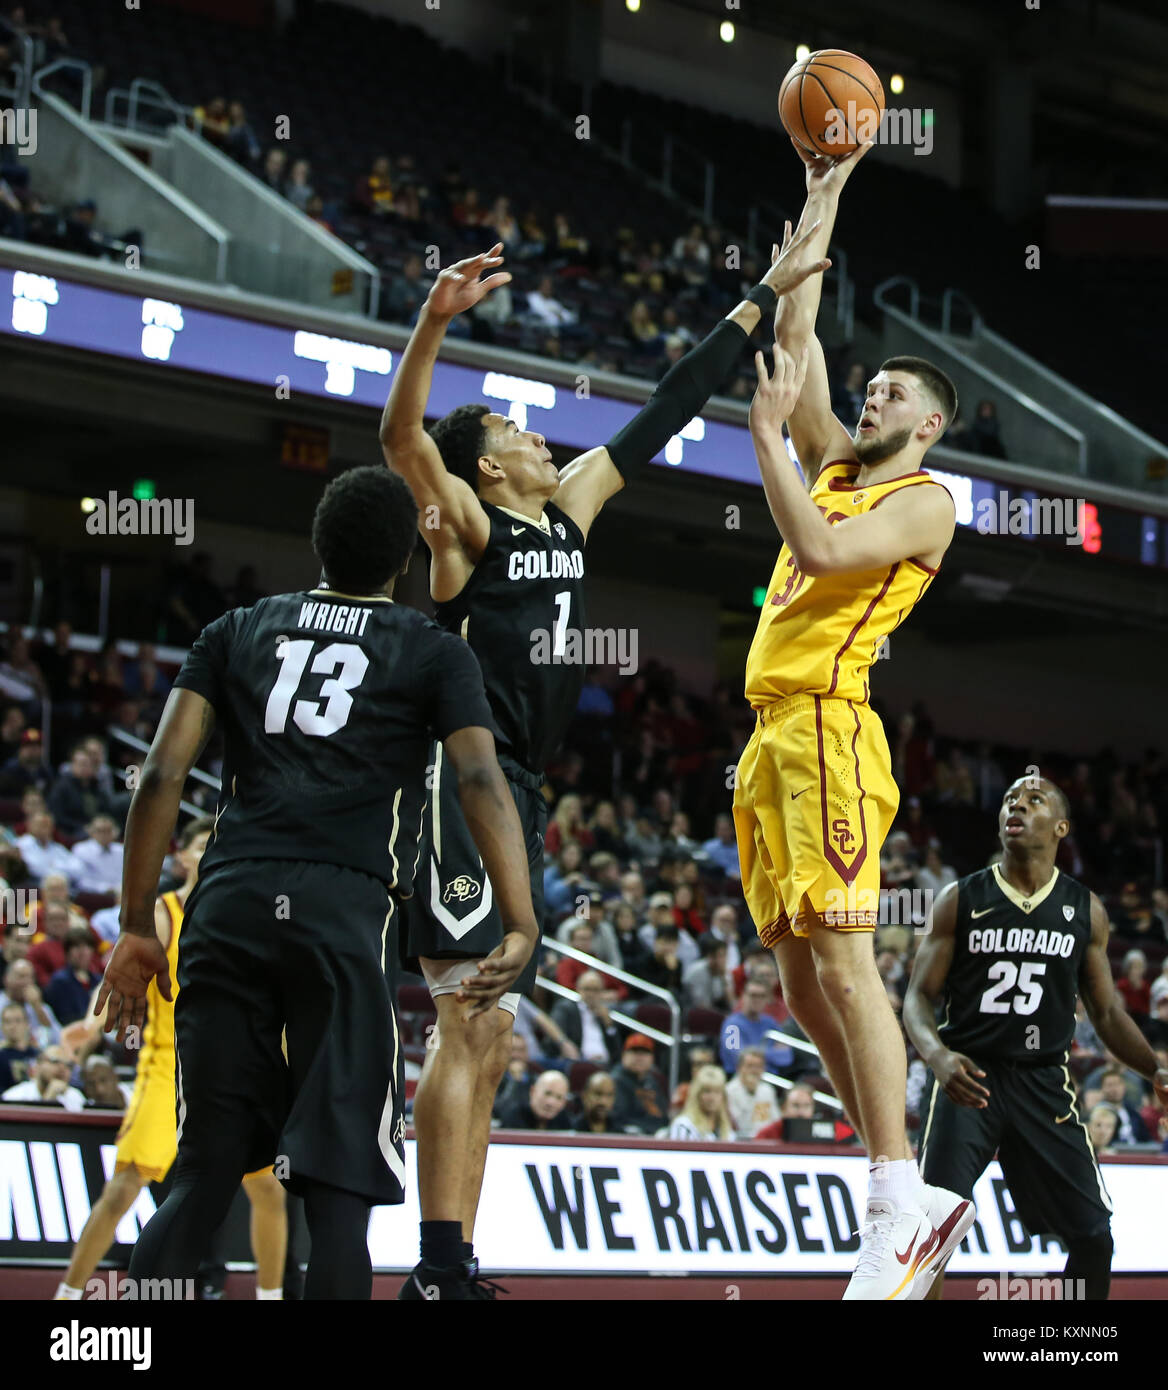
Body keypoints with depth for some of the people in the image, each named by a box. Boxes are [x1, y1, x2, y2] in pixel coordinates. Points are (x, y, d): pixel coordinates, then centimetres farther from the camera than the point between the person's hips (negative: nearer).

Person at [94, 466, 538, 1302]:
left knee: (206, 1177, 10)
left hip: (228, 904, 3)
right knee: (337, 1193, -3)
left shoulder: (238, 631, 20)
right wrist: (522, 928, -12)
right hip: (345, 910, -3)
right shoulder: (436, 652, 13)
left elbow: (163, 775, 10)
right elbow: (481, 779, -4)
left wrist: (137, 929, 11)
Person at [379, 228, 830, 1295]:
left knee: (487, 1047, 7)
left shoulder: (570, 509, 17)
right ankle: (439, 1264, -16)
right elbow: (399, 434, -23)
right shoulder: (465, 521, -4)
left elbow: (662, 416, 21)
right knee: (473, 1033, -15)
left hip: (520, 795, 9)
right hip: (464, 779, -9)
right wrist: (435, 321, -39)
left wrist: (760, 304, 24)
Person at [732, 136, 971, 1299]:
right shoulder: (833, 466, 21)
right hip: (770, 736, 9)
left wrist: (766, 435, -11)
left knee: (841, 961, -16)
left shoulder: (926, 502, 0)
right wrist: (823, 199, 23)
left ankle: (896, 1212, -17)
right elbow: (795, 335, 23)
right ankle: (908, 1197, 9)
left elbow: (823, 550, -17)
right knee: (803, 983, 6)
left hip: (828, 728, -9)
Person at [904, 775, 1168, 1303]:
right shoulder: (960, 900, 2)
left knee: (1094, 1236, 0)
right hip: (969, 1077, -2)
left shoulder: (1086, 910, 8)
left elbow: (1108, 1012, 13)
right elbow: (919, 996, -1)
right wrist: (937, 1056, -23)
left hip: (1043, 1081, 2)